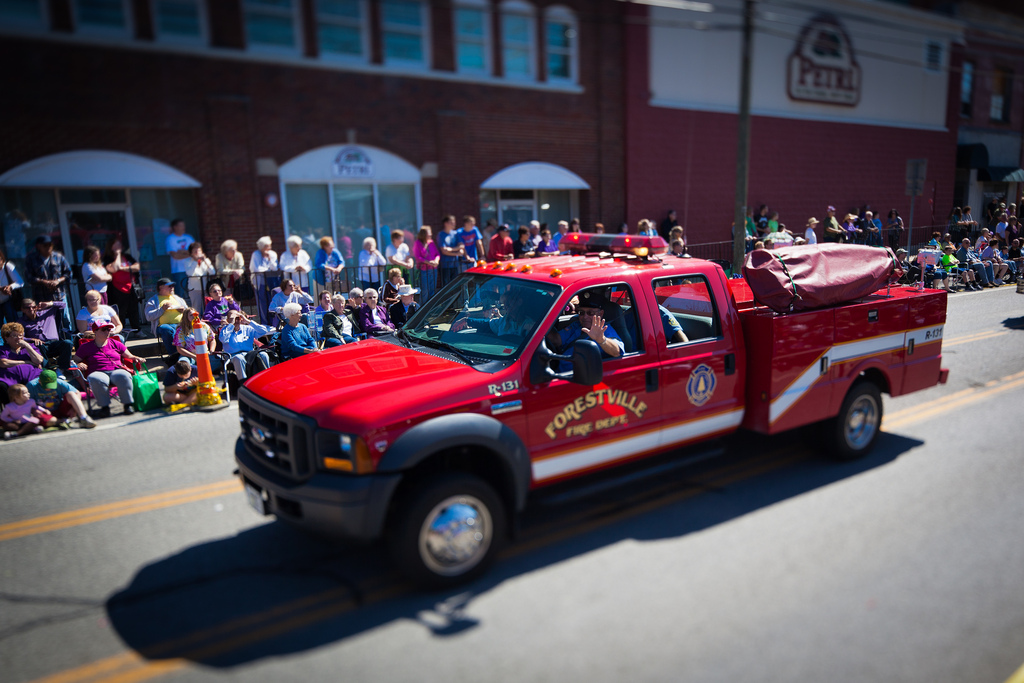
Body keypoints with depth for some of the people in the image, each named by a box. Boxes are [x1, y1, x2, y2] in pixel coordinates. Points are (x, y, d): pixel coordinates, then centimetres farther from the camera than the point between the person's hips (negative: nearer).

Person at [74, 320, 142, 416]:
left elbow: (129, 356, 25)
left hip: (116, 371, 1)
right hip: (97, 372, -1)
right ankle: (104, 407, -32)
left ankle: (128, 404, -28)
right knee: (96, 379, -41)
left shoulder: (115, 343, 23)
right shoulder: (86, 347, 19)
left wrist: (136, 358, 3)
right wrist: (79, 364, -4)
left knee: (123, 376, -39)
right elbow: (75, 361, 19)